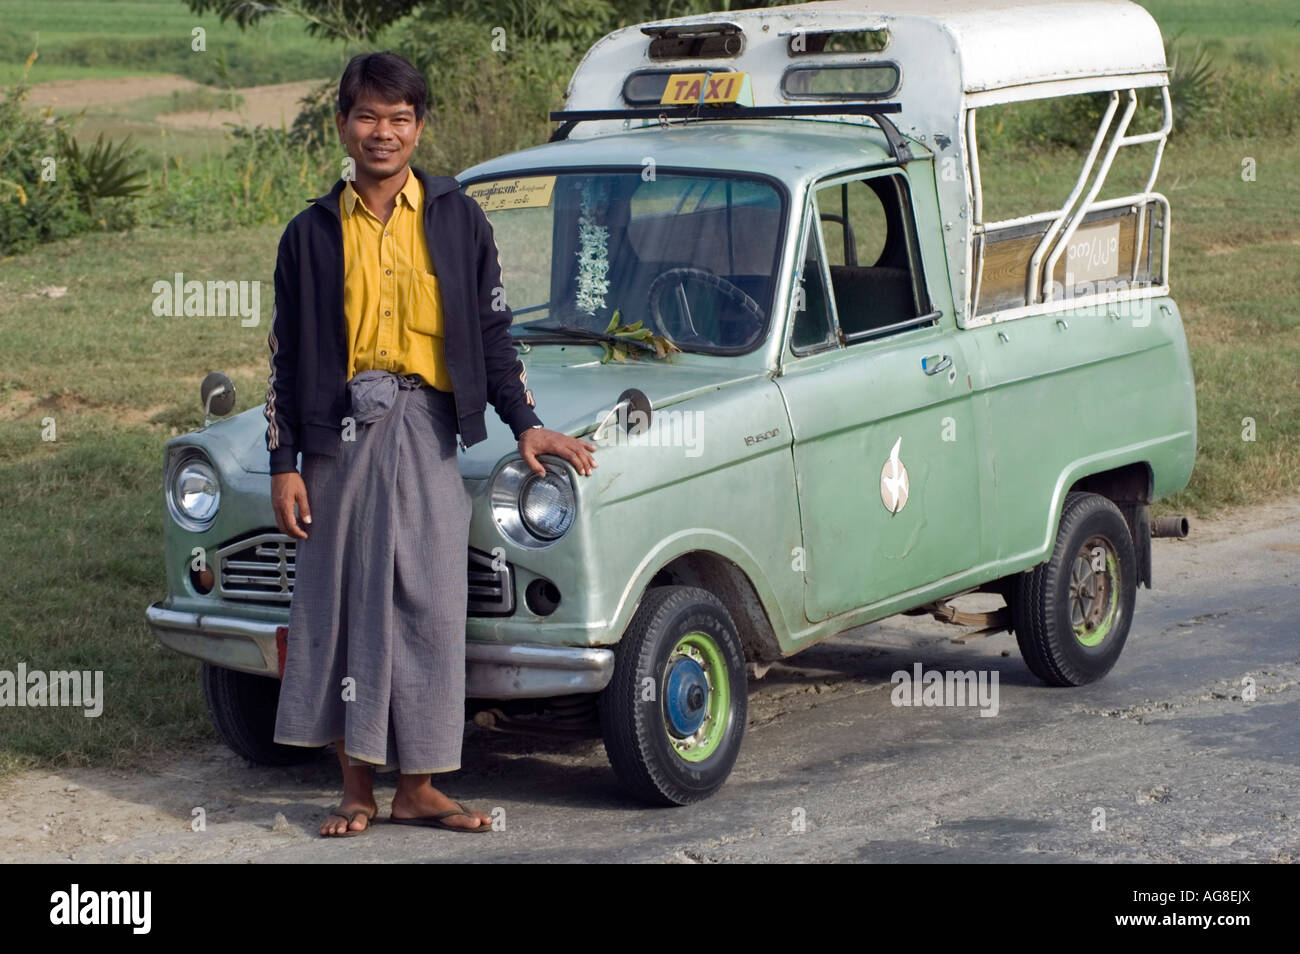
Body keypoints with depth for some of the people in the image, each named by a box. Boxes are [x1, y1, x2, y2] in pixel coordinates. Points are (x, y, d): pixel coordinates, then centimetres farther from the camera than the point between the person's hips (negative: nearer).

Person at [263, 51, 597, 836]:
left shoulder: (457, 220, 7)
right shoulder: (313, 233, 8)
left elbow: (493, 330, 11)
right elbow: (287, 355, 8)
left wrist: (525, 423, 2)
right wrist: (284, 462, 2)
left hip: (428, 430, 0)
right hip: (341, 431, 0)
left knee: (430, 606, -1)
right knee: (343, 601, 2)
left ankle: (419, 787, 7)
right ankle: (358, 787, 10)